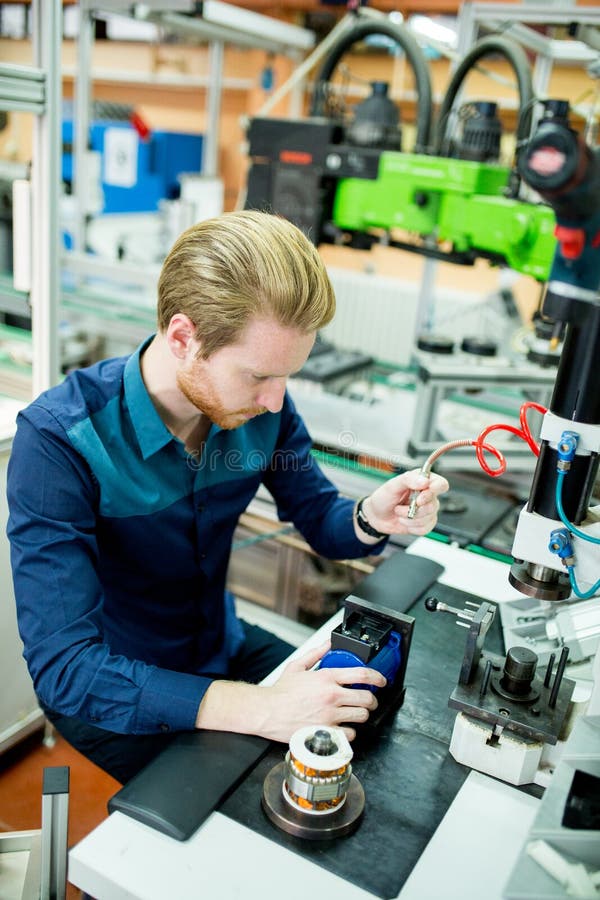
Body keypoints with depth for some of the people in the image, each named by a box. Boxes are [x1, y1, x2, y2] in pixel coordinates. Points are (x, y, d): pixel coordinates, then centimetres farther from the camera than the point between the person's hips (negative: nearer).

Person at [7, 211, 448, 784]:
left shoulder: (260, 403, -13)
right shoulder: (58, 440, -30)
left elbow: (319, 518, 1)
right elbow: (63, 669, -33)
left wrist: (370, 520, -24)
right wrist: (257, 709, -42)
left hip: (223, 646, 5)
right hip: (112, 695, -5)